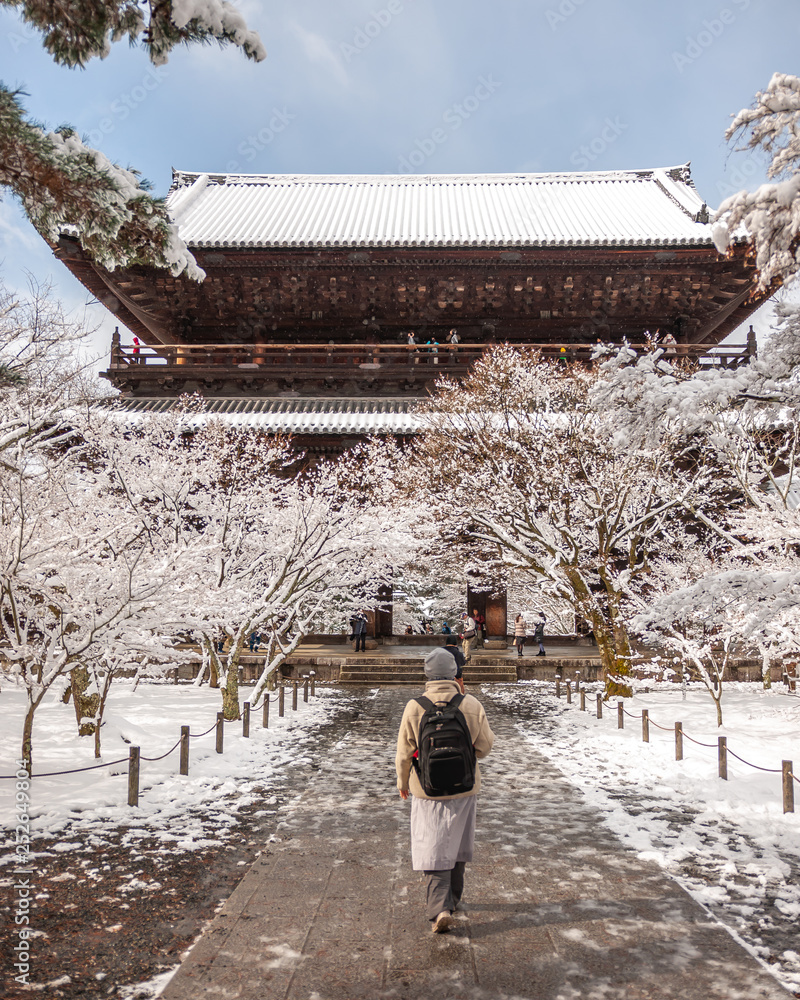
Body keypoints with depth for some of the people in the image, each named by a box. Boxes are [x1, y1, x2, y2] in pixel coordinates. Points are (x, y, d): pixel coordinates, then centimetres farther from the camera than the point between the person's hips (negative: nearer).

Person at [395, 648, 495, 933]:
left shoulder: (414, 707, -15)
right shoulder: (472, 706, -13)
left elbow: (404, 753, -6)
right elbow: (484, 746, -3)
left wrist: (403, 782, 10)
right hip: (464, 788, 2)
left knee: (434, 850, 7)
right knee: (457, 846, 20)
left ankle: (440, 908, -5)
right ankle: (452, 899, 35)